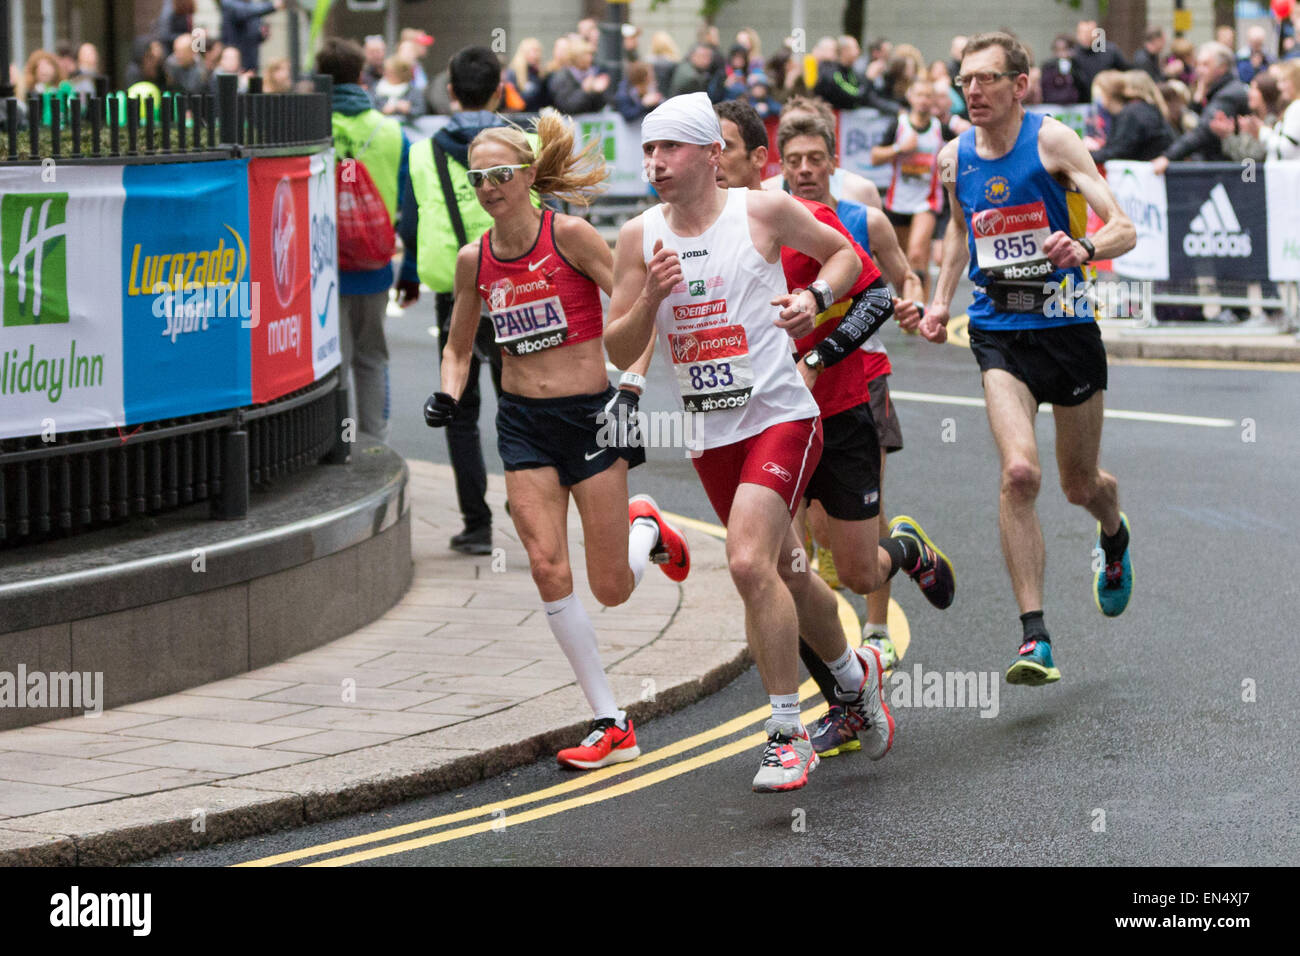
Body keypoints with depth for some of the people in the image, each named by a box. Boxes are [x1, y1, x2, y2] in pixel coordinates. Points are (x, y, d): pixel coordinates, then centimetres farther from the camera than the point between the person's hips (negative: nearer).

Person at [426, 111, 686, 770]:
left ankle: (646, 528, 36)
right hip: (523, 422, 4)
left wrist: (632, 388, -19)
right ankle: (611, 725, -3)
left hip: (589, 415, -4)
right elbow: (459, 346, 18)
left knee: (611, 588, -2)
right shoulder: (475, 260, 4)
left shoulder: (570, 235, -10)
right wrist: (448, 395, 0)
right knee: (548, 569, -12)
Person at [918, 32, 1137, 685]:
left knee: (1080, 485, 12)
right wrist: (940, 300, 13)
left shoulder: (1052, 140, -9)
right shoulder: (954, 157, 3)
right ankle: (1034, 637, -19)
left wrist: (1086, 249, -37)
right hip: (999, 333, 1)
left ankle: (1115, 538, 52)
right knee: (1019, 471, -21)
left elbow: (1124, 229, -15)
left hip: (1066, 324, -1)